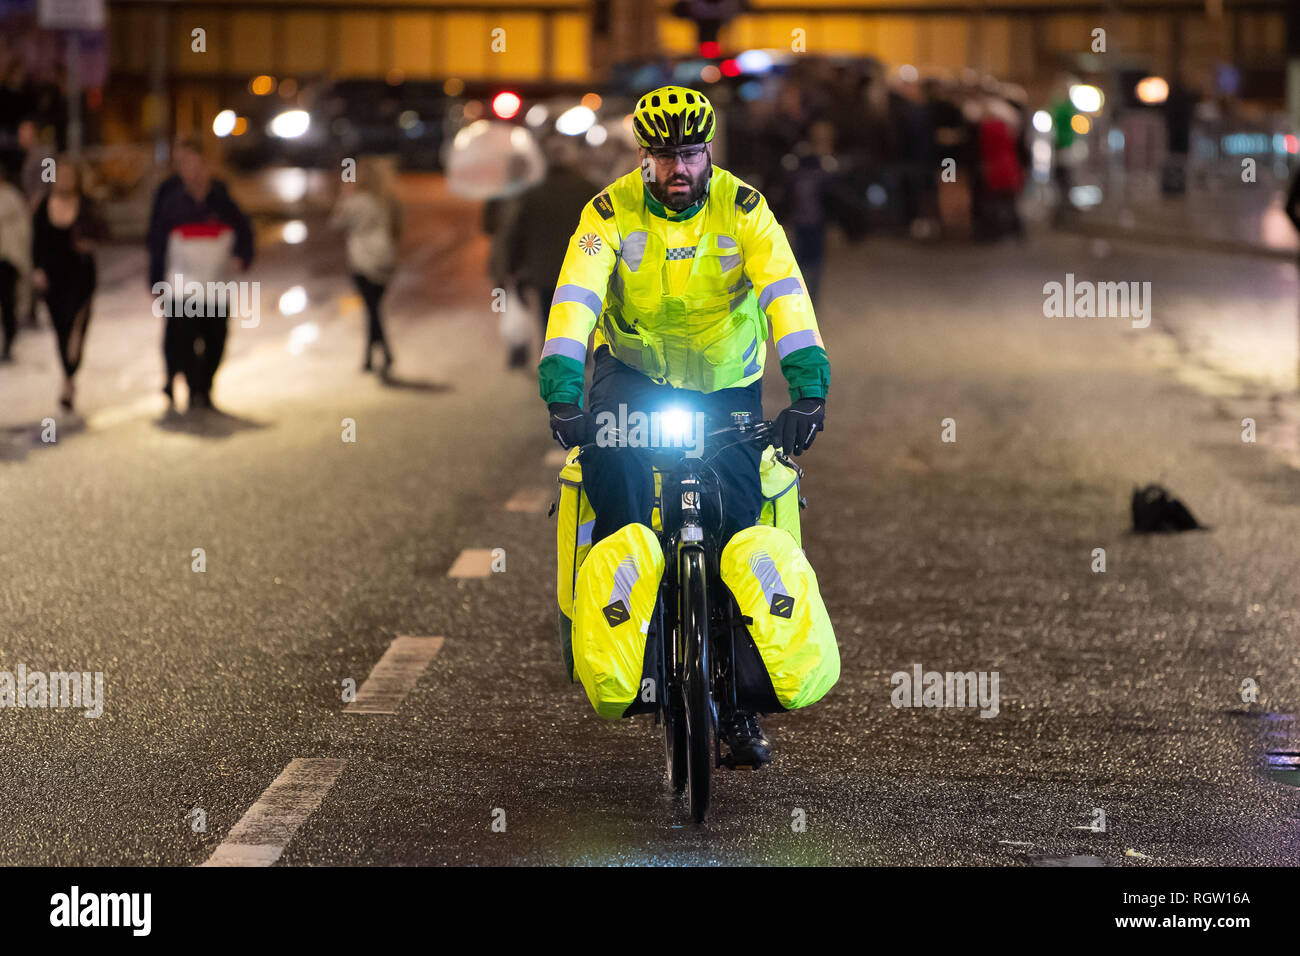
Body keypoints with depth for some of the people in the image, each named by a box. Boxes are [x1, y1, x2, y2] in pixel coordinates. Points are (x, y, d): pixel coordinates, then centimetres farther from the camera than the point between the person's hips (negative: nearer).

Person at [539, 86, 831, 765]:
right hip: (636, 370, 0)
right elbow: (576, 296, -27)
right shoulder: (611, 212, -16)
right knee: (611, 453, -34)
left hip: (727, 384, 0)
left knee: (736, 526, -6)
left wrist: (808, 386, -41)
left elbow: (785, 293, -27)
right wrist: (562, 391, -42)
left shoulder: (743, 210, -16)